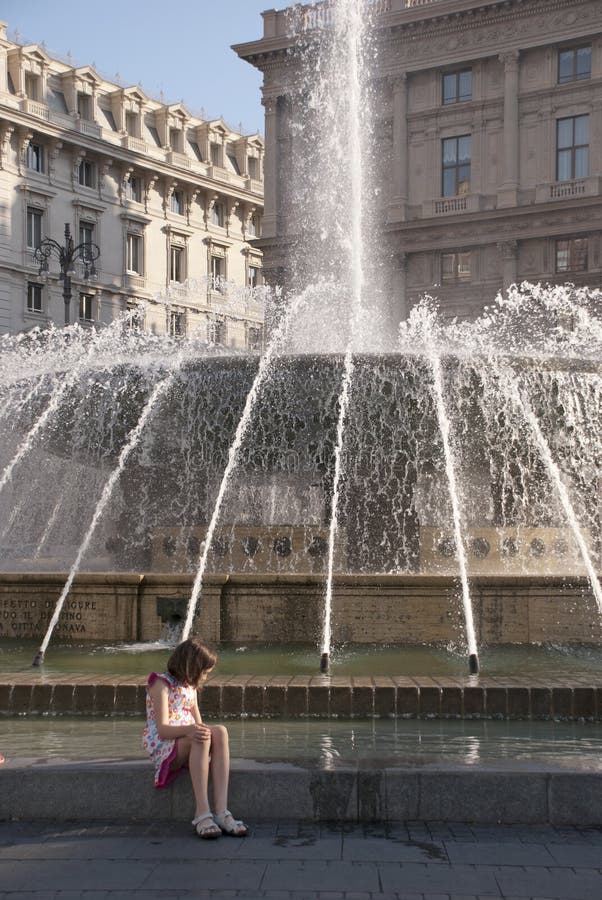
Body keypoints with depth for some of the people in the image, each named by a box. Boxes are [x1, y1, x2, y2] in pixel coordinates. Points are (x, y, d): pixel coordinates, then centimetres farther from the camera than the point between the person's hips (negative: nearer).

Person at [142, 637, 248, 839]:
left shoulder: (190, 686, 18)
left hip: (187, 743, 7)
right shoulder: (161, 685, -8)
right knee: (201, 737, -37)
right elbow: (162, 729, -19)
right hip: (162, 748, -7)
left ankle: (221, 811, -37)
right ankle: (202, 813, -41)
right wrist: (189, 730, -39)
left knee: (220, 731, -26)